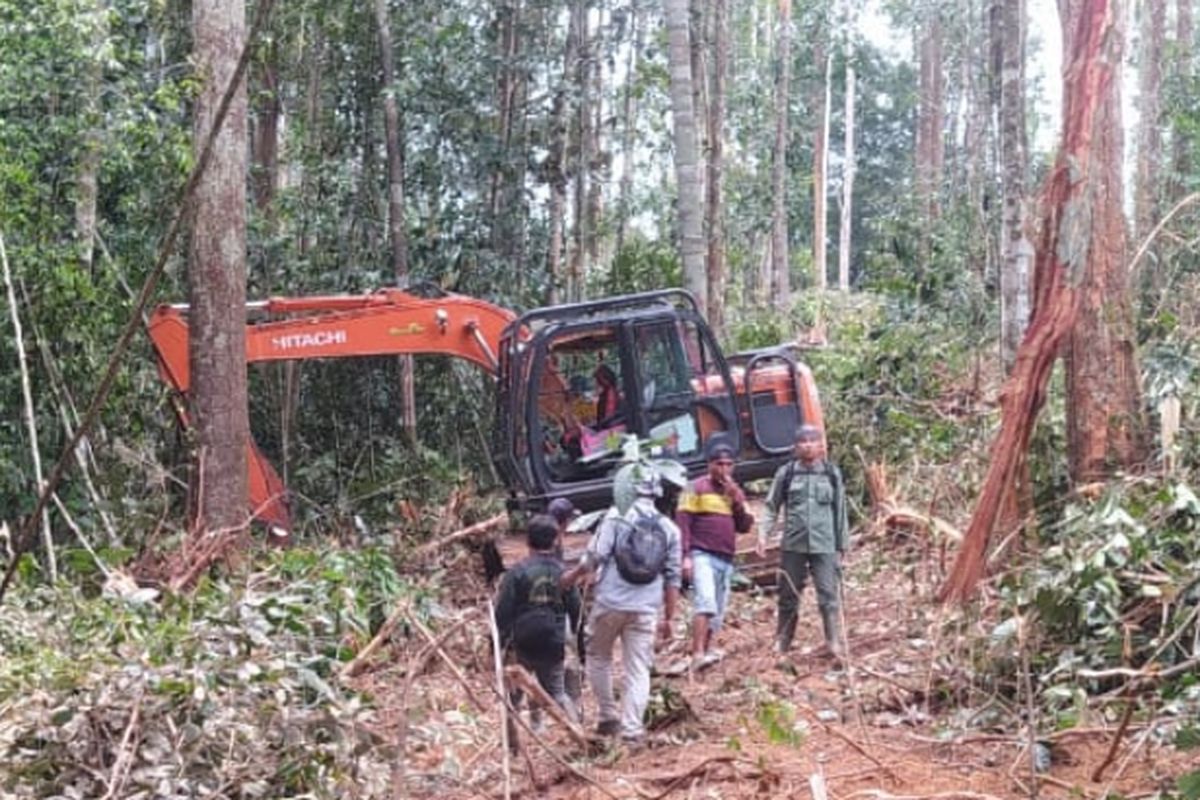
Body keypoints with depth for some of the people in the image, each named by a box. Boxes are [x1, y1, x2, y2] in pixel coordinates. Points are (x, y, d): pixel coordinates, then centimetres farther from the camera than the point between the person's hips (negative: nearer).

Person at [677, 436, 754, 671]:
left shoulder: (736, 491, 17)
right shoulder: (697, 488, -1)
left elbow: (745, 527, 11)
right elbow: (683, 523, -6)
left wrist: (736, 500, -3)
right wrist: (686, 557, -14)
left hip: (726, 559, 7)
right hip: (702, 556, -7)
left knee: (718, 611, 9)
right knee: (705, 601, -22)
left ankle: (705, 650, 21)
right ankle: (697, 655, -28)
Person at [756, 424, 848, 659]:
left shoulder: (832, 473, 6)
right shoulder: (786, 473, 4)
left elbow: (840, 511, 10)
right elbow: (772, 506, 7)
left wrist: (842, 546, 10)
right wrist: (763, 534, -5)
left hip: (824, 546, -1)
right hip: (793, 545, 1)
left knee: (829, 596, -7)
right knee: (788, 596, 8)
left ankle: (835, 646, -5)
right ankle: (781, 645, 18)